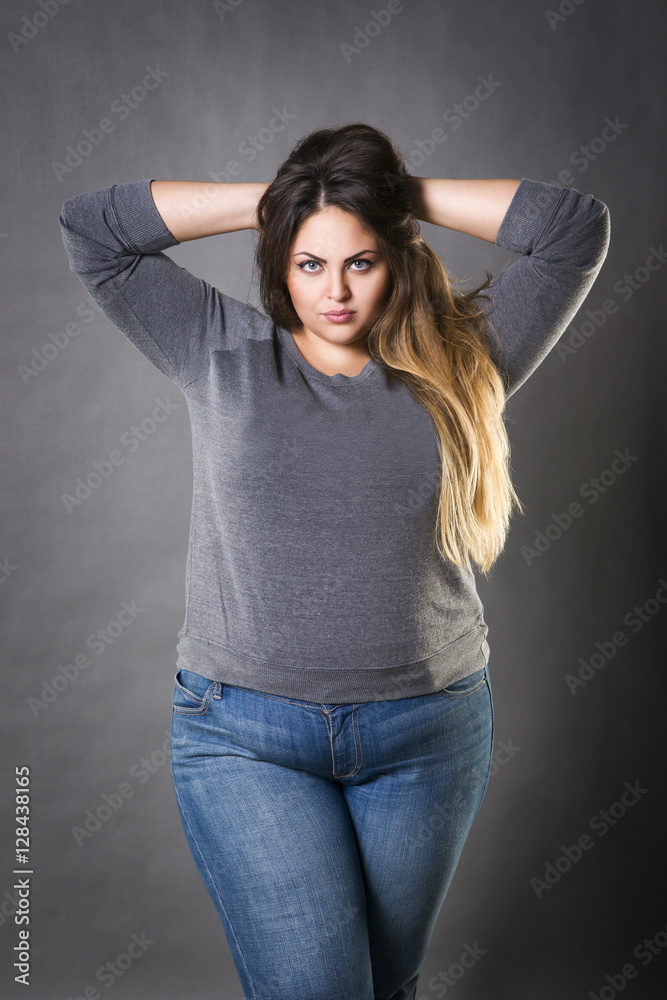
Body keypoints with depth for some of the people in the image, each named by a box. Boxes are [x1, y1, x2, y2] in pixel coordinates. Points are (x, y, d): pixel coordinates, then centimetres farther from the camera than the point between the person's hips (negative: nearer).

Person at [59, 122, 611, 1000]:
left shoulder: (455, 365, 4)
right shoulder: (224, 354, 3)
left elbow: (577, 228, 3)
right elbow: (90, 231, 3)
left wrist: (408, 193, 3)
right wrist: (266, 199, 1)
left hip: (430, 733, 2)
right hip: (246, 736, -1)